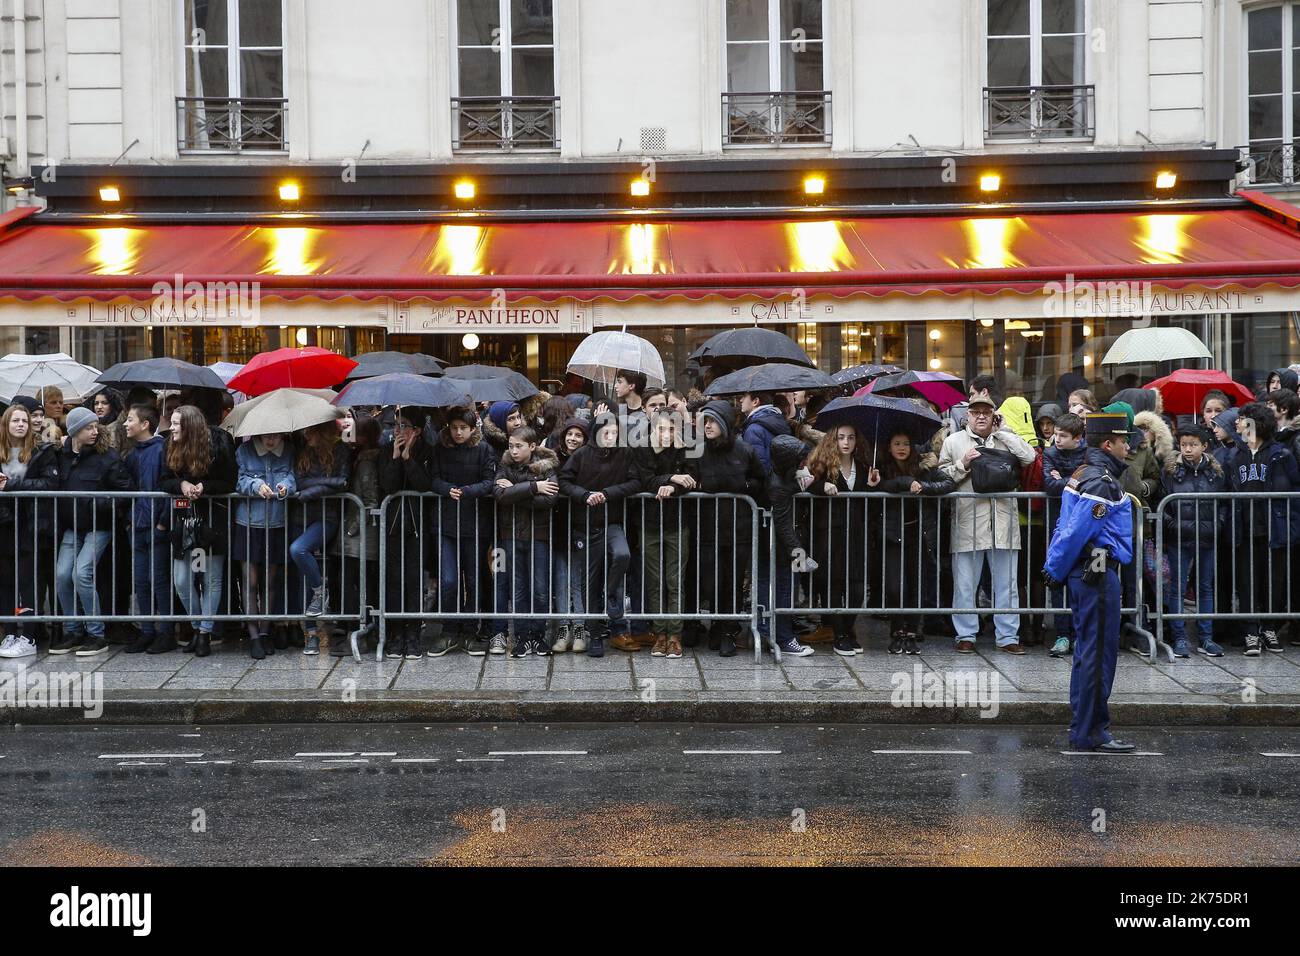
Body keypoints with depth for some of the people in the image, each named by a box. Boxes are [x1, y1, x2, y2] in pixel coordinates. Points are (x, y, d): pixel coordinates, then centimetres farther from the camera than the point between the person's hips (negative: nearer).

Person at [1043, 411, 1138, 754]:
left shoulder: (1086, 474, 16)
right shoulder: (1101, 482, -17)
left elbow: (1066, 528, 17)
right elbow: (1075, 532, -20)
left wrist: (1053, 569, 15)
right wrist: (1055, 572, -11)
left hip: (1085, 573, 11)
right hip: (1098, 575, -11)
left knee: (1086, 652, 14)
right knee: (1099, 654, -6)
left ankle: (1082, 728, 20)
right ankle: (1092, 733, -1)